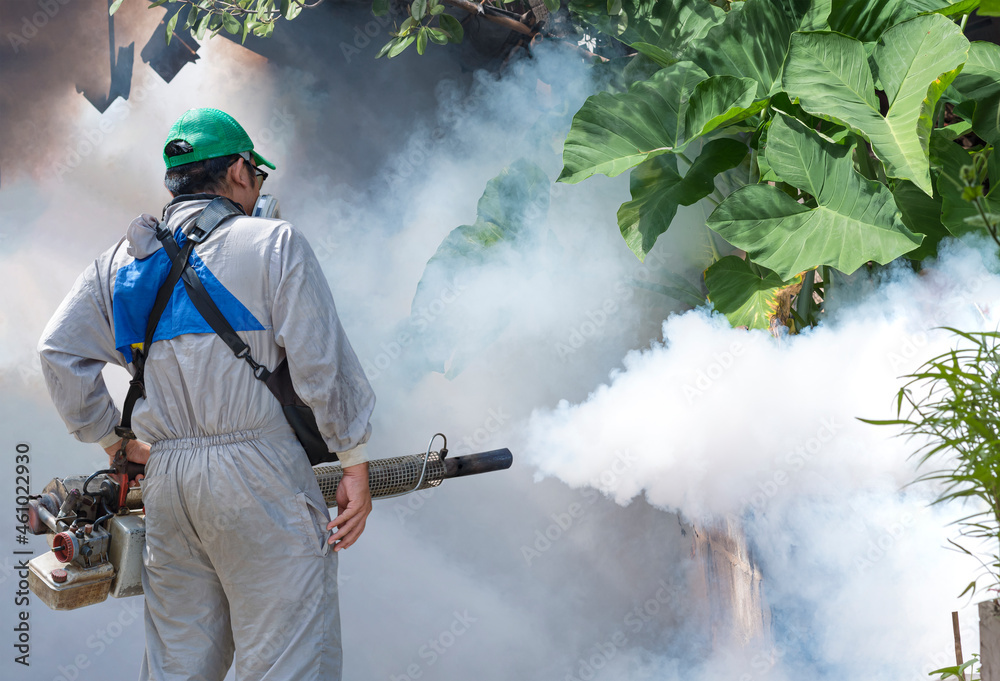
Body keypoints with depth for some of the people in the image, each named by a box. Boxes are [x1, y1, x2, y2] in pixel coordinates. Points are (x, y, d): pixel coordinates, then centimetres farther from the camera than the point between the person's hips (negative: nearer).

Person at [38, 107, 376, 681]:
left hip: (165, 477, 6)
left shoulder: (120, 261, 13)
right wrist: (355, 464, -2)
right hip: (260, 476, -6)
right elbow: (323, 364, -8)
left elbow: (60, 353, 10)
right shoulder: (274, 243, -3)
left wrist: (115, 439, 17)